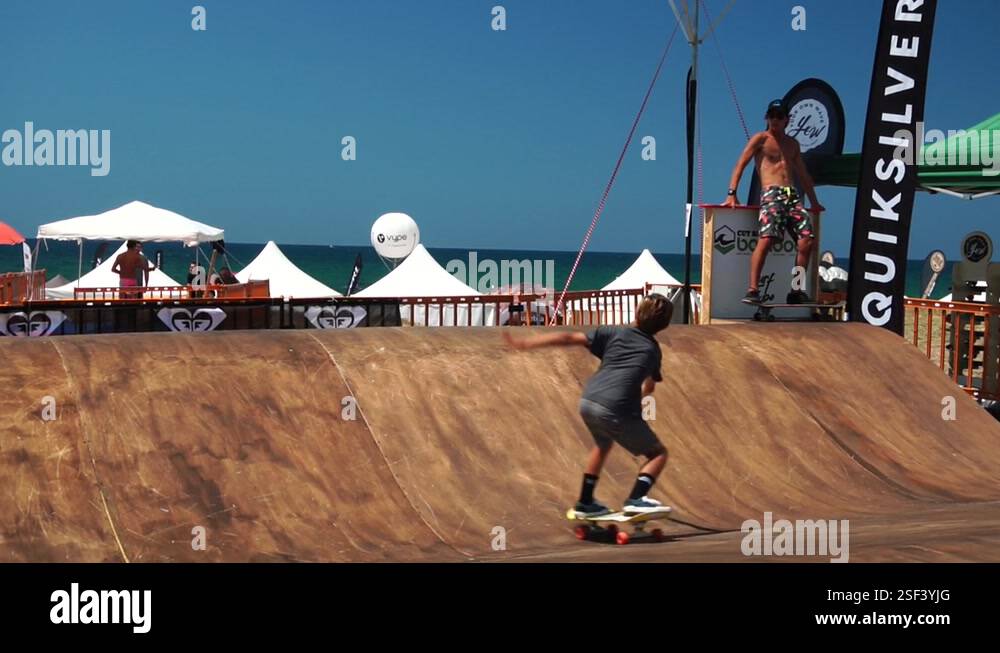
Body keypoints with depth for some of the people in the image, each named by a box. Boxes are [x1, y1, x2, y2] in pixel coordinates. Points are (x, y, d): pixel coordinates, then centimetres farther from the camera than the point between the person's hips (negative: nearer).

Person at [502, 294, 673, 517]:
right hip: (618, 411, -3)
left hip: (588, 402, 4)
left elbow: (569, 338, 8)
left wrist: (523, 343, 7)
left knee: (603, 444, 34)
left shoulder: (614, 333, 17)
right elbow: (649, 386, 34)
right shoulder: (653, 350, 18)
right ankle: (636, 499, -9)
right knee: (658, 454, 14)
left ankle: (585, 502, 37)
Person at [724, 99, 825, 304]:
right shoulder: (761, 139, 7)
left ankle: (796, 292, -1)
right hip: (771, 194, -6)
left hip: (792, 196, 6)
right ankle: (753, 290, -26)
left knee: (808, 241, -10)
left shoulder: (792, 144, 23)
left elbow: (803, 175, 30)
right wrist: (732, 194, -12)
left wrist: (814, 201, 27)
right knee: (766, 239, -26)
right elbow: (740, 165, -1)